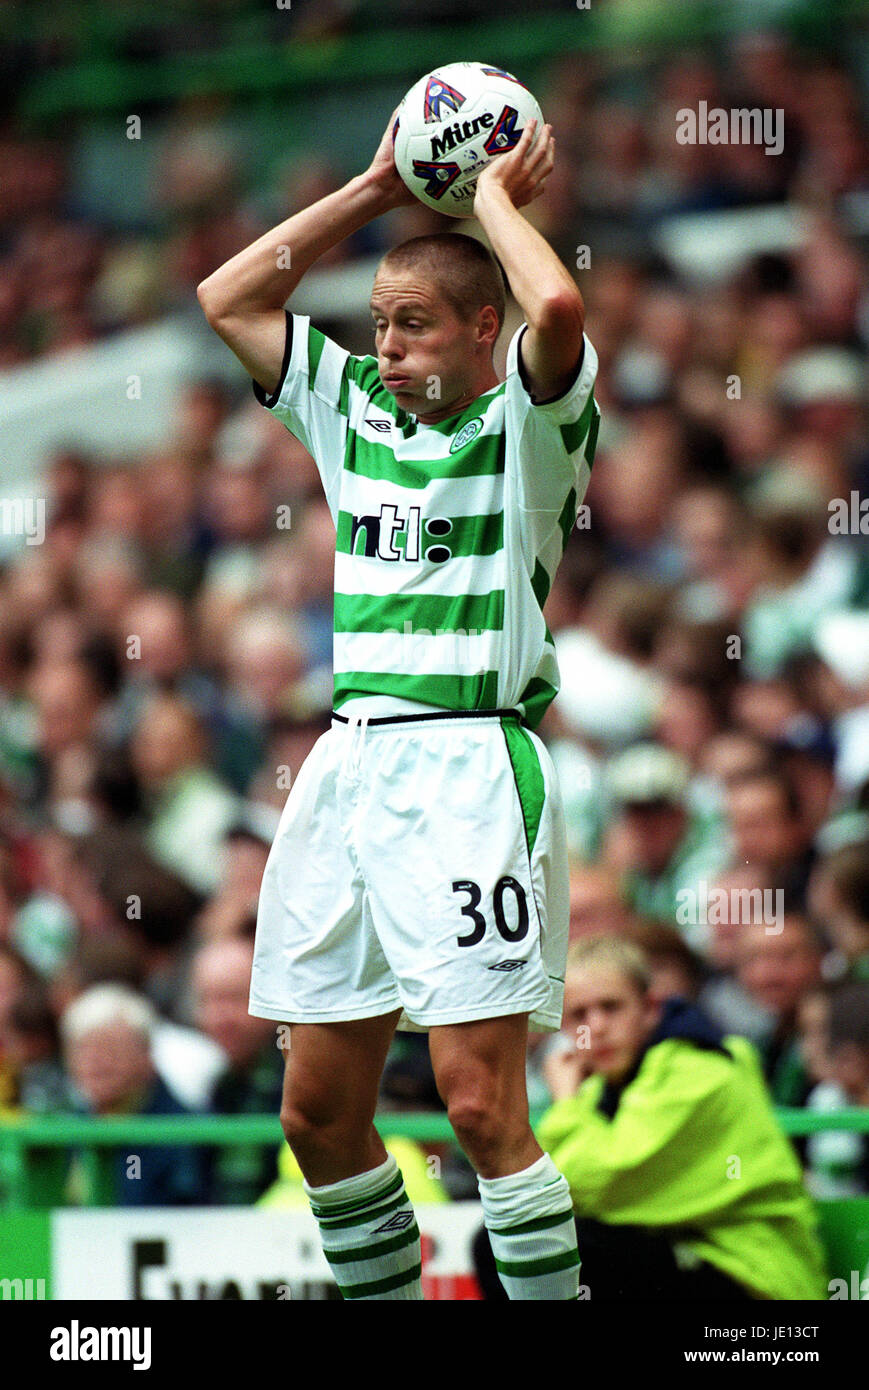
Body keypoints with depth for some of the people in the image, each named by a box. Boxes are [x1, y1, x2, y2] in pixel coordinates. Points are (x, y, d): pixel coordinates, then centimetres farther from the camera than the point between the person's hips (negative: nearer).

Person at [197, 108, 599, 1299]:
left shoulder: (527, 423, -1)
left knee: (480, 1103, -12)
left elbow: (556, 306, -22)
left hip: (469, 766, -7)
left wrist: (495, 196, -4)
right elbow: (227, 301, 21)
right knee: (318, 1110, 5)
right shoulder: (355, 408, 16)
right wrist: (374, 192, 16)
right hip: (348, 763, 7)